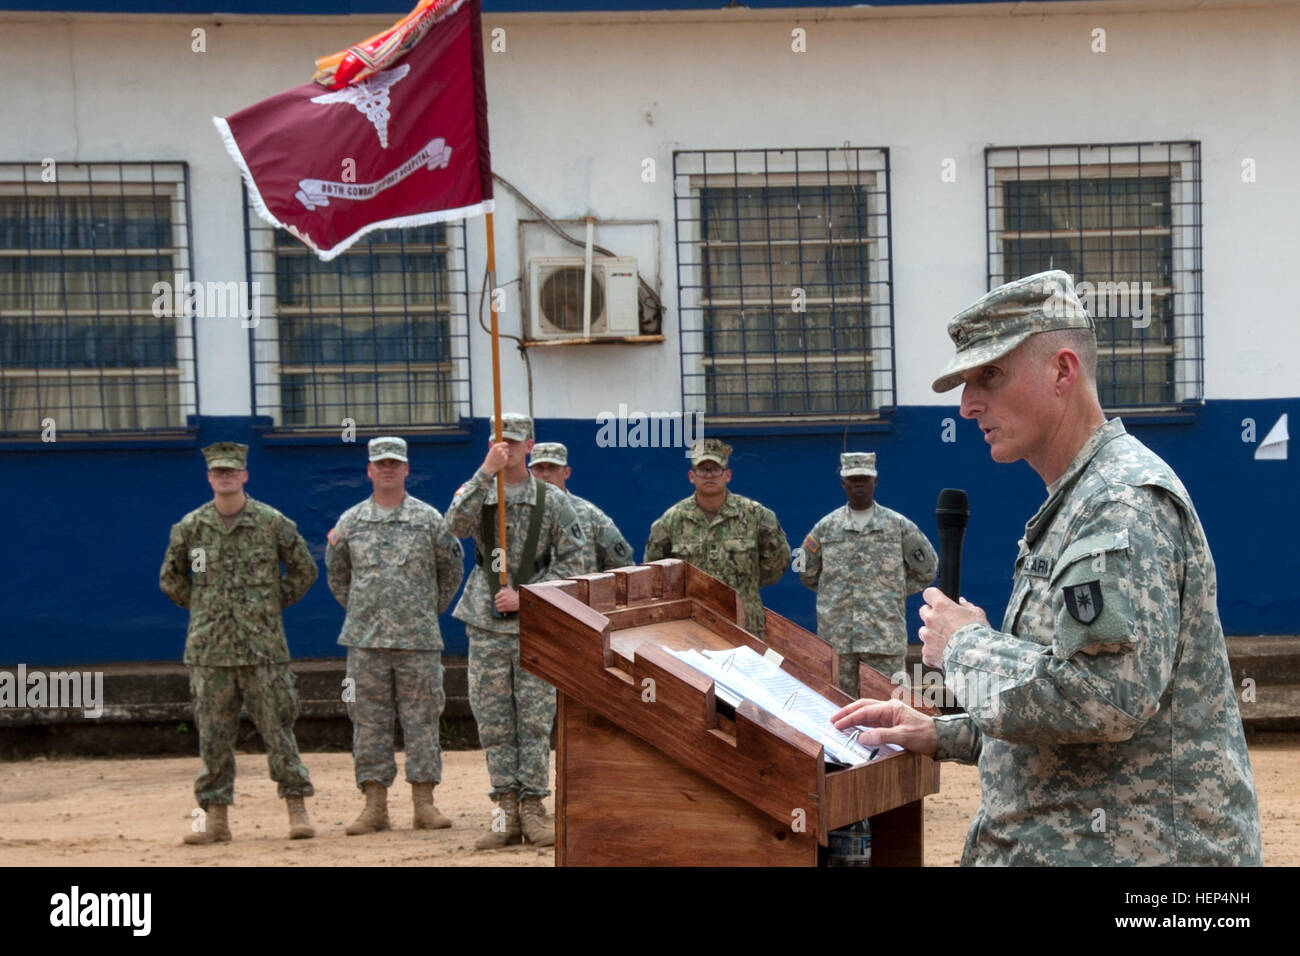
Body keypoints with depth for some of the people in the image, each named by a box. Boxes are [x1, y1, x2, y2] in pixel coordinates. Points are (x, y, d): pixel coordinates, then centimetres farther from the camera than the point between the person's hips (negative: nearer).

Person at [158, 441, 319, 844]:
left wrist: (274, 604, 8)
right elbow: (171, 579, 17)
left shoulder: (272, 523, 0)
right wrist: (202, 608, 11)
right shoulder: (190, 527, 5)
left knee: (278, 728, -1)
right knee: (213, 734, 4)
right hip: (209, 649, 2)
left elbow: (304, 570, 10)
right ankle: (215, 815, 9)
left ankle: (297, 808, 6)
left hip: (263, 646, -2)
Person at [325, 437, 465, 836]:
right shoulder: (350, 521, 7)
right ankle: (375, 806, 5)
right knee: (369, 719, 1)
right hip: (365, 640, 1)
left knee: (421, 717, 0)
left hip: (418, 638, -1)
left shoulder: (429, 518, 4)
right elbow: (336, 574, 19)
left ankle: (424, 803, 4)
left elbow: (451, 568, 14)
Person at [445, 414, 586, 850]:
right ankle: (506, 810, 8)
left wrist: (526, 596, -10)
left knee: (536, 721, -1)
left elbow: (572, 562, 1)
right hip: (486, 626, 1)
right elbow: (456, 524, -15)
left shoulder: (553, 502, 4)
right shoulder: (475, 492, 7)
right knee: (493, 721, 3)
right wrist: (485, 472, -23)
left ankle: (532, 806, 5)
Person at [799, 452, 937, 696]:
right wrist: (835, 593, 12)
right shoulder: (826, 527, 8)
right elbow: (807, 572, 19)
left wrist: (894, 593, 8)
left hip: (885, 638, -2)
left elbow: (926, 569, 14)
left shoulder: (898, 526, 5)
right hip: (836, 638, 2)